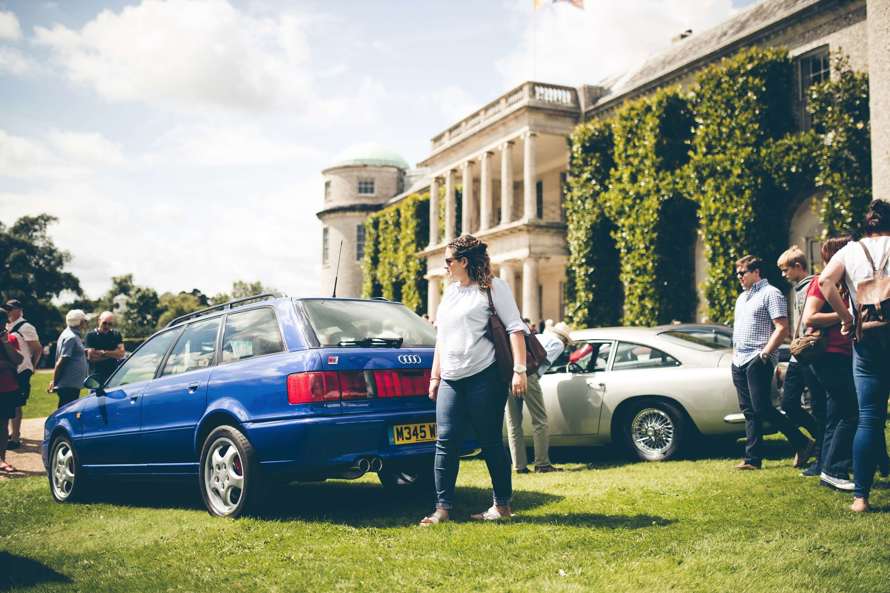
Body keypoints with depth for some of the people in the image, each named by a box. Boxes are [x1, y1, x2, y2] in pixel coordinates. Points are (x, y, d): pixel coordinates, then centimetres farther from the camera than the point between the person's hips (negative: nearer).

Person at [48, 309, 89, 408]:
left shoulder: (72, 335, 15)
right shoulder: (71, 338, -15)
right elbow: (62, 361, -17)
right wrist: (54, 381, -16)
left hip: (72, 384, 10)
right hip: (69, 385, -10)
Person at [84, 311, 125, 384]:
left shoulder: (116, 334, 9)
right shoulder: (91, 335, -1)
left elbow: (121, 353, -1)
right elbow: (91, 357, -10)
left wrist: (103, 352, -9)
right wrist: (113, 354, -6)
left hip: (114, 374, 3)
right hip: (97, 375, -3)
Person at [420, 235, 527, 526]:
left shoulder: (492, 287, -1)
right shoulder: (450, 291, 20)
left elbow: (515, 328, -7)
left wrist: (519, 370, -16)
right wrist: (435, 375, 20)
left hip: (484, 378, -6)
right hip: (450, 381, 6)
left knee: (490, 442, 0)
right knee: (445, 442, -1)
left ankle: (503, 505, 12)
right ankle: (443, 507, 3)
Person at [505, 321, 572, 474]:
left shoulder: (537, 337, 36)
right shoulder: (558, 344, 14)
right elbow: (543, 360, -2)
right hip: (527, 373, -7)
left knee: (513, 422, 10)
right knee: (540, 420, 2)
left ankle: (519, 465, 11)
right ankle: (542, 464, 2)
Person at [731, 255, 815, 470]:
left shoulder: (770, 293, -5)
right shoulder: (742, 297, 22)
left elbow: (782, 328, -13)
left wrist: (765, 352, -18)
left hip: (758, 361, -8)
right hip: (739, 362, 8)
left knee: (761, 408, -13)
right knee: (748, 411, 6)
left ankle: (802, 443, 0)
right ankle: (753, 459, 8)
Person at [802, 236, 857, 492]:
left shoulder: (844, 283, 19)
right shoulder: (822, 281, -8)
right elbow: (809, 318, -18)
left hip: (842, 355, 10)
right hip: (829, 354, -10)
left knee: (837, 417, 12)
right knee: (852, 411, -13)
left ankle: (828, 469, 18)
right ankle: (834, 469, -9)